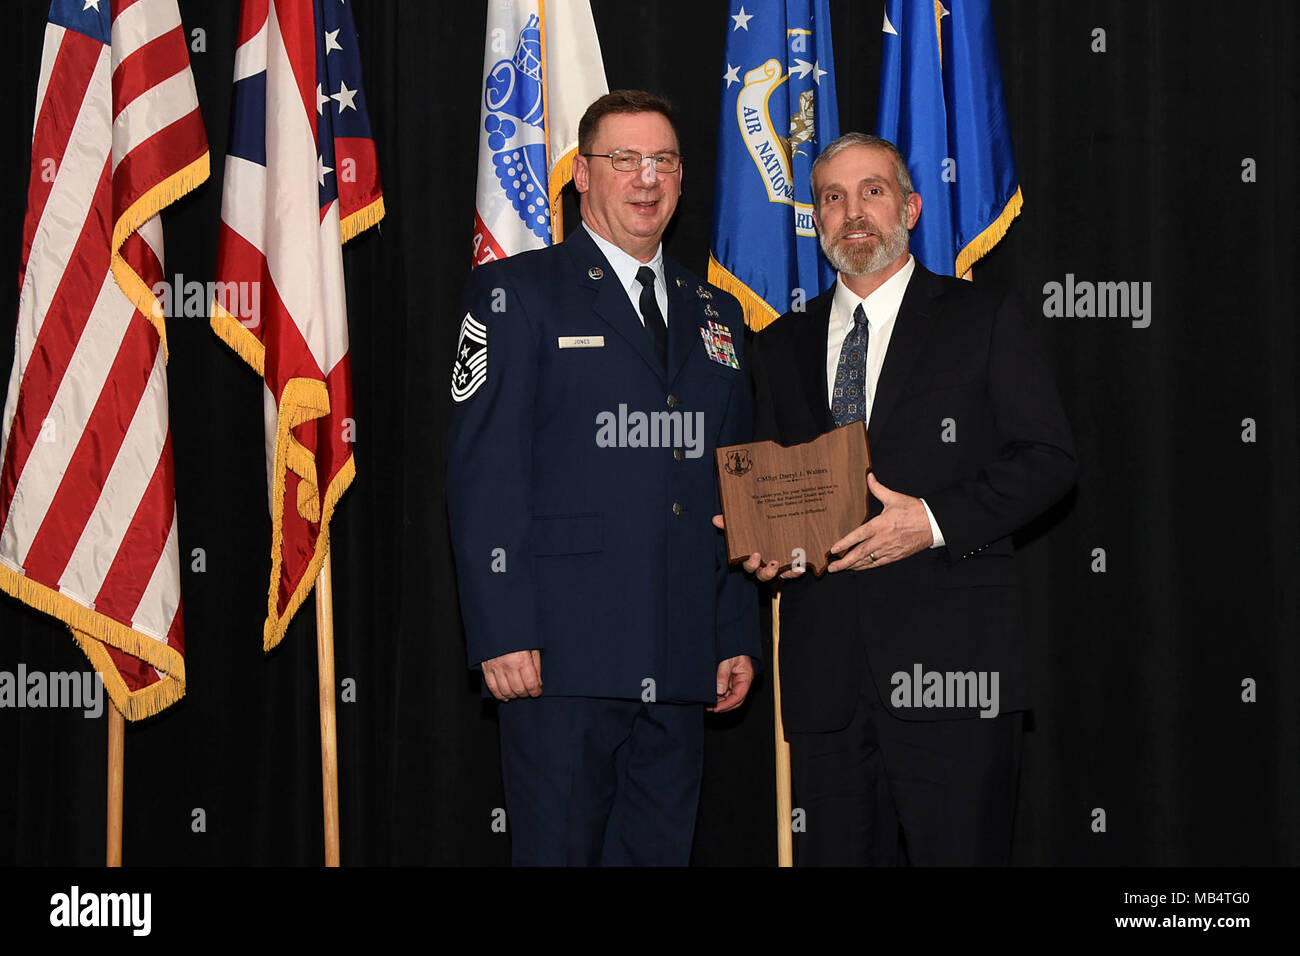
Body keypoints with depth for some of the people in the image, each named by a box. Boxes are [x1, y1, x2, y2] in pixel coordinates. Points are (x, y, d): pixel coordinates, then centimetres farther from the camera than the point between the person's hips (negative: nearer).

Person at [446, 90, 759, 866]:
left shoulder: (716, 314, 18)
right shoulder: (516, 293, 2)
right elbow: (483, 474, -6)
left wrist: (741, 635, 12)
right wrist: (503, 632, -15)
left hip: (681, 667, 5)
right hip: (564, 655, -5)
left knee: (662, 851, 9)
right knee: (557, 850, -3)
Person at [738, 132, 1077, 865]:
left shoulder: (986, 320, 6)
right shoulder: (781, 345, 18)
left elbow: (1048, 459, 0)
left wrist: (934, 520, -13)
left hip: (953, 662, -3)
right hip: (825, 669, 4)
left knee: (960, 852, -5)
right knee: (836, 853, 4)